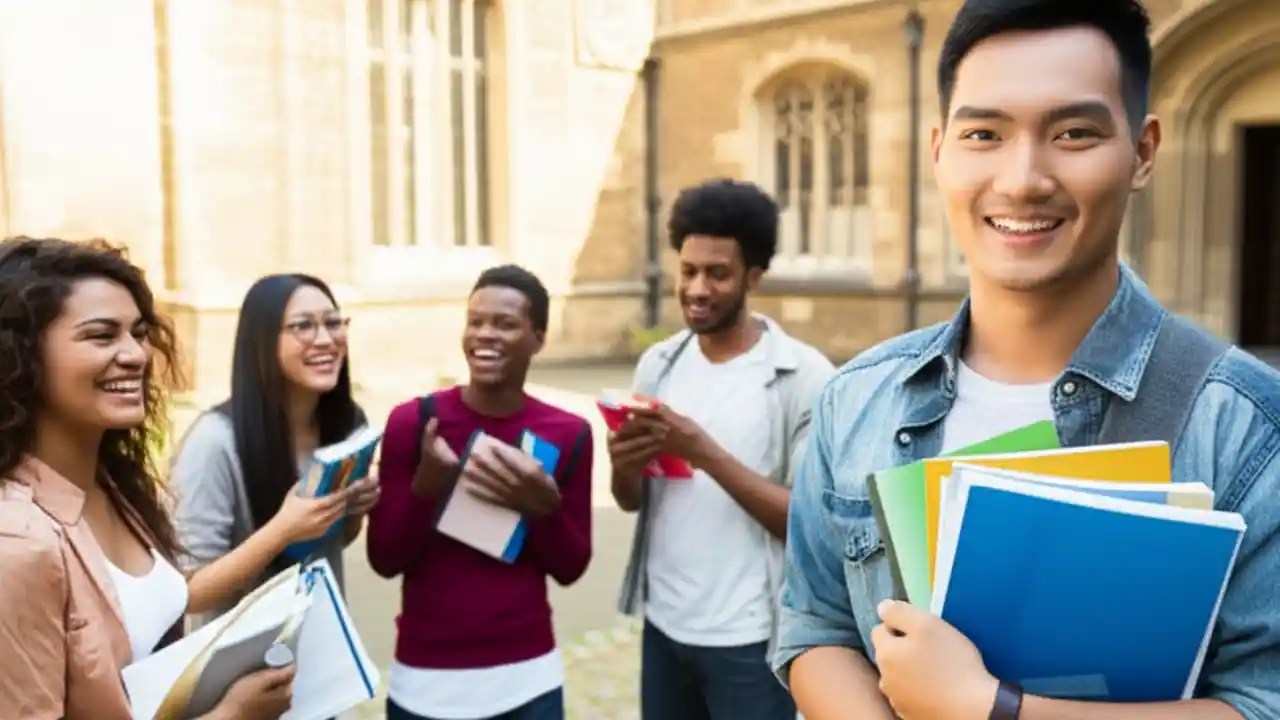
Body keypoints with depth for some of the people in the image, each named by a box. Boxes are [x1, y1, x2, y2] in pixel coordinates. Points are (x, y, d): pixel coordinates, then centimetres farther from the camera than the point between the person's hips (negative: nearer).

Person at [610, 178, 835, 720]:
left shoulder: (806, 376, -12)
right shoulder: (658, 363, 3)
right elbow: (631, 501, 9)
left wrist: (707, 454, -25)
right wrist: (624, 465, -13)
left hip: (749, 640, -4)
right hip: (663, 625, 5)